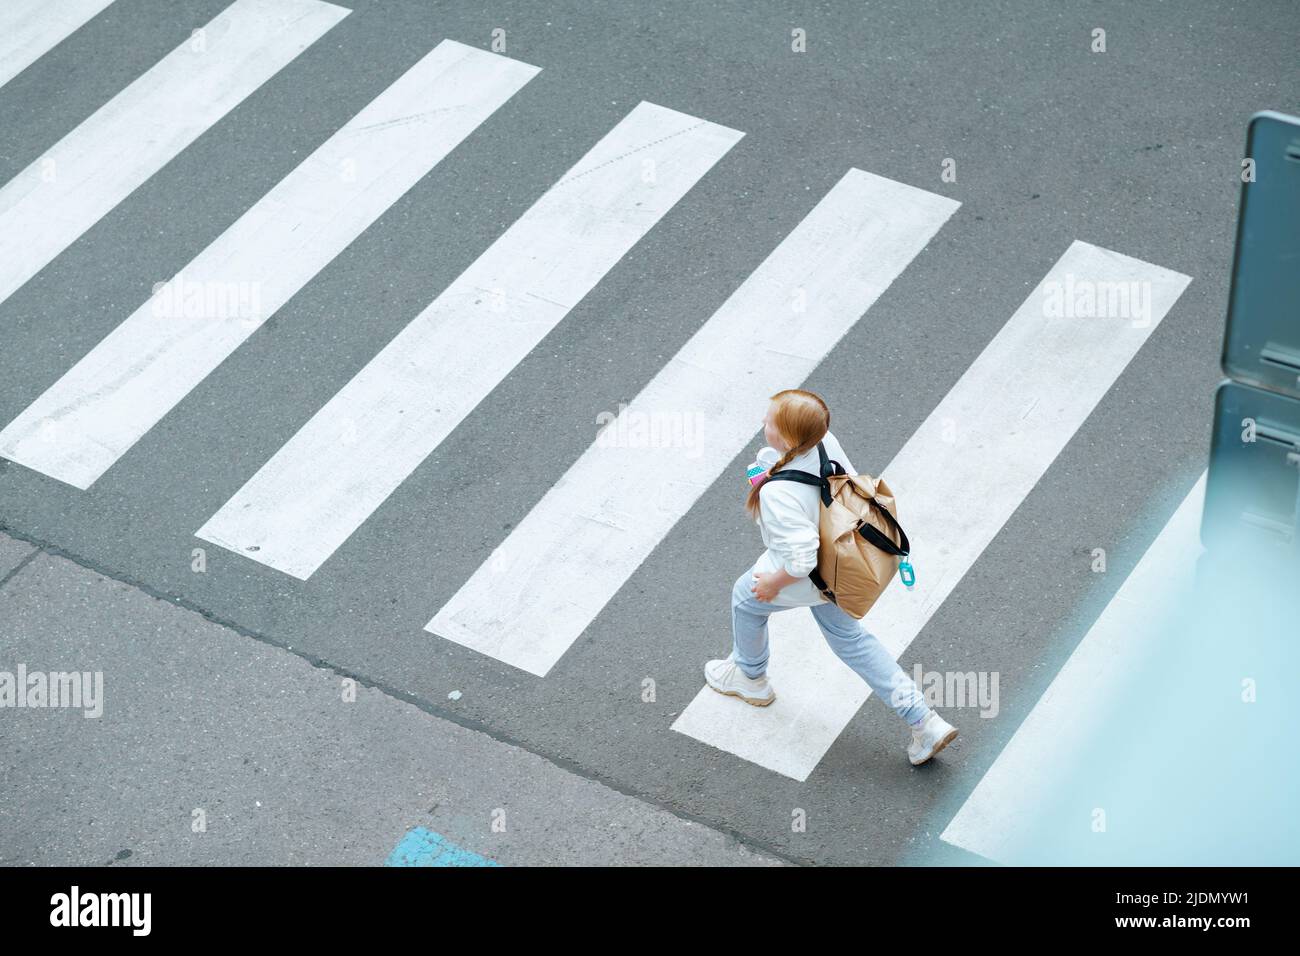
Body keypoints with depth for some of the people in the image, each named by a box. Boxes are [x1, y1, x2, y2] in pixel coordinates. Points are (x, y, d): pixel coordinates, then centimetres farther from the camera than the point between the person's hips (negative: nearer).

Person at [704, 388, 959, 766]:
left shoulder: (778, 495, -42)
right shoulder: (825, 442, -22)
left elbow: (801, 558, -37)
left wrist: (773, 582, -17)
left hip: (805, 578, -7)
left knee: (747, 599, 27)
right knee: (848, 636, 27)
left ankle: (750, 678, 58)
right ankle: (925, 722, 26)